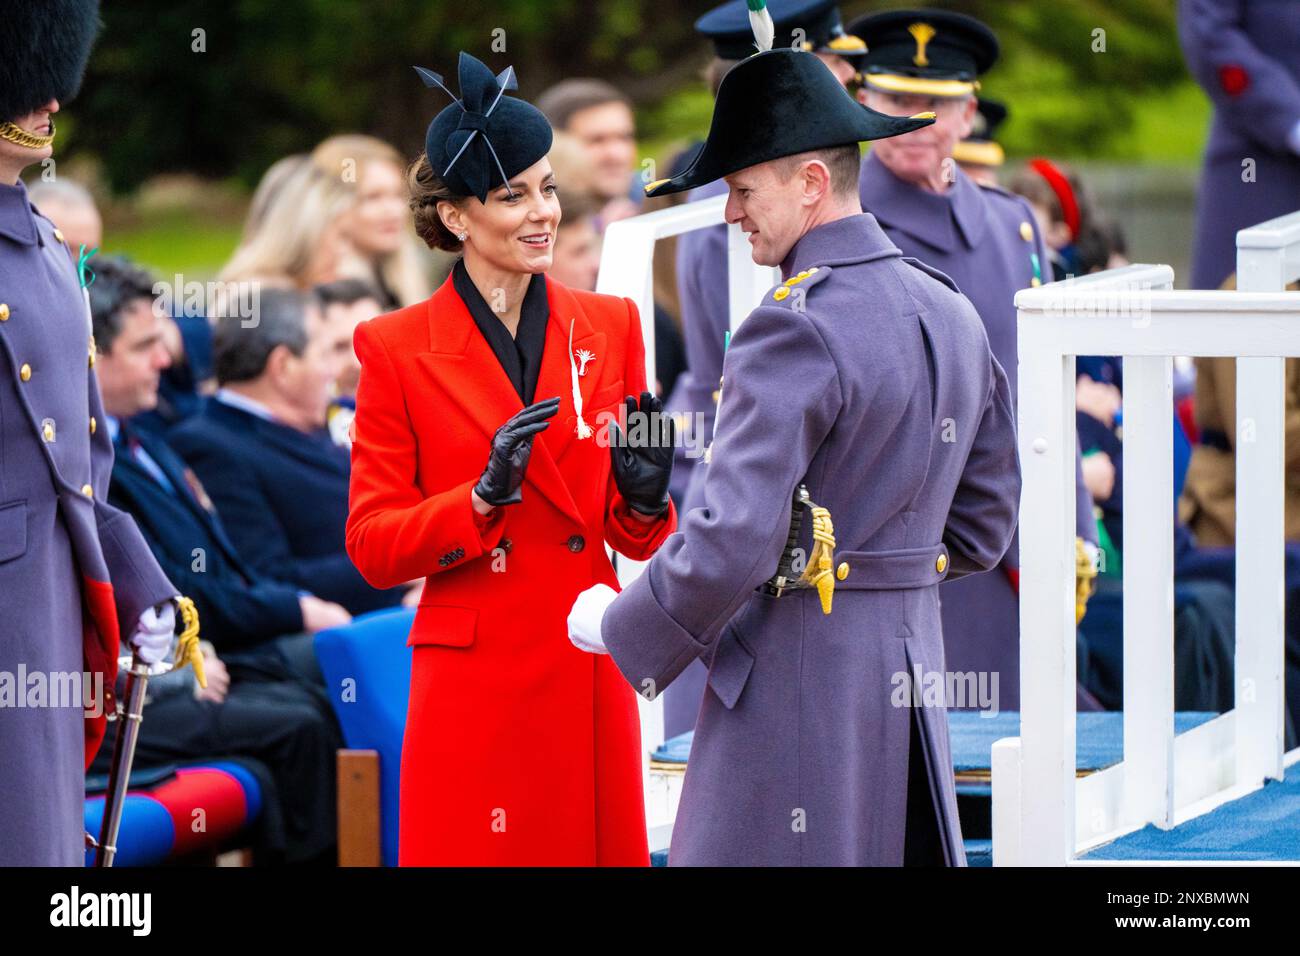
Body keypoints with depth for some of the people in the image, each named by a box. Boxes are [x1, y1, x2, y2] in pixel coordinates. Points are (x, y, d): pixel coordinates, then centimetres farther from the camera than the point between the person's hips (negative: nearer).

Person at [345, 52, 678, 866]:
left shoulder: (609, 326, 9)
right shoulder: (396, 349, -1)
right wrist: (484, 496, -17)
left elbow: (636, 539, 13)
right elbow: (373, 546, -3)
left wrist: (646, 497, -9)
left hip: (590, 682, 3)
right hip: (471, 689, -3)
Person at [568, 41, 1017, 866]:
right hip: (911, 671, 9)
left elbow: (733, 542, -22)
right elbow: (984, 527, 18)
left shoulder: (793, 331, -16)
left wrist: (618, 628, -7)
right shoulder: (952, 315, 11)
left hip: (795, 676, -8)